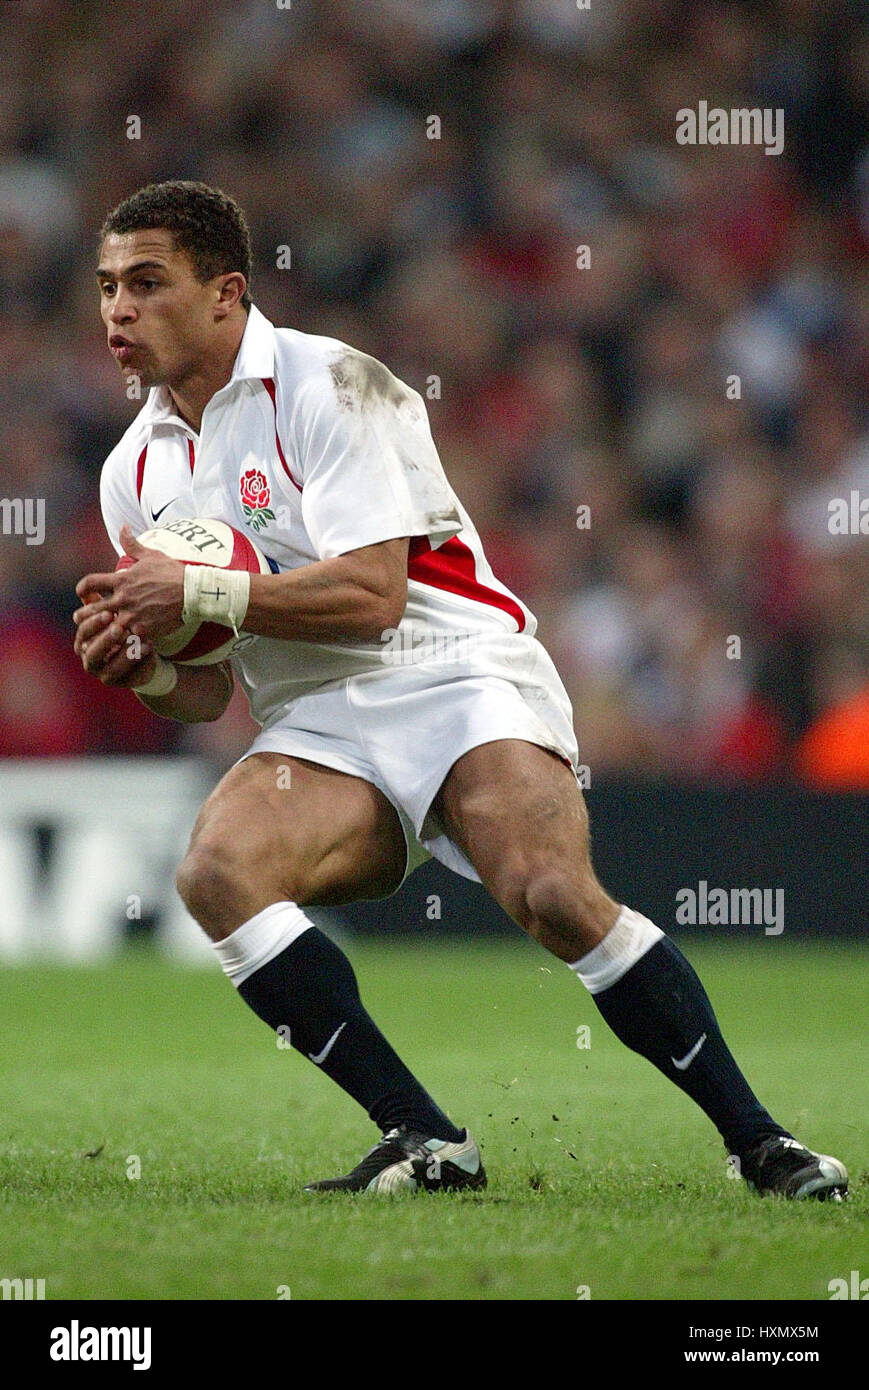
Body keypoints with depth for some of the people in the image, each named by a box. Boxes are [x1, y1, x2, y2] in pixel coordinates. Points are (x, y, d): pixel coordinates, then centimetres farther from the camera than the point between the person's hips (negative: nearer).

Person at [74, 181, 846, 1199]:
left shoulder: (329, 385, -7)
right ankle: (425, 1142, -23)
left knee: (553, 894, -29)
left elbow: (372, 594, -17)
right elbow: (208, 690, 17)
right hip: (318, 725, 5)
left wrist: (197, 593, -18)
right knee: (217, 872, -26)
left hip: (455, 673, -5)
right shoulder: (134, 473, 13)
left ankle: (757, 1140, -15)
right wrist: (141, 668, -5)